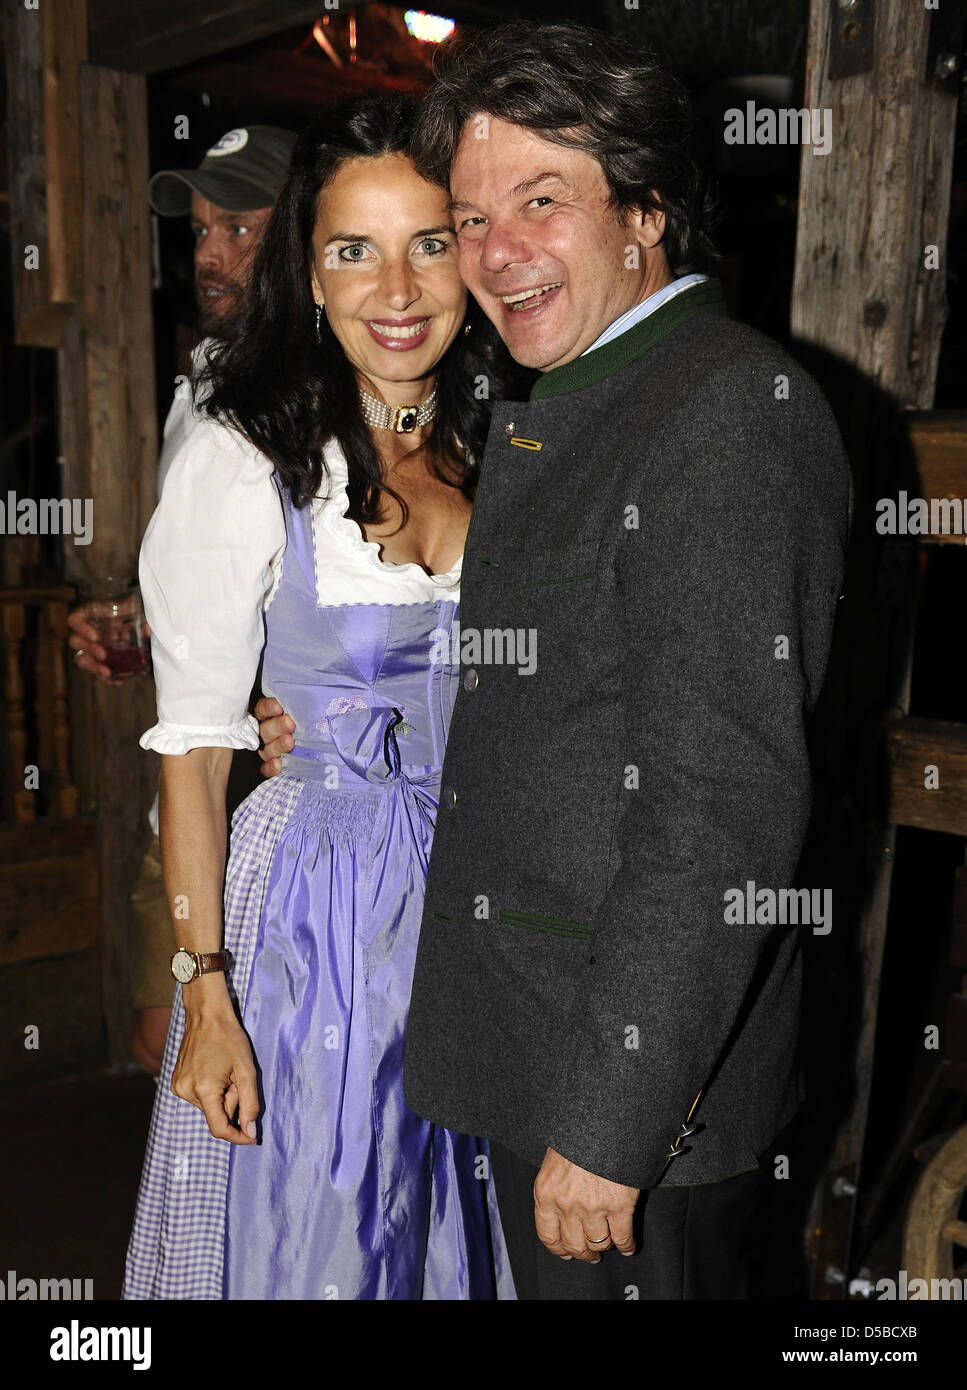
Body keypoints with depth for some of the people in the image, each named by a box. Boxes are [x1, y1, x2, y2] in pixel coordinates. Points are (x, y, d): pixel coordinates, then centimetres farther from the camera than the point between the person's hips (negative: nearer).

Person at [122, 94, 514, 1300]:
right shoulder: (243, 462, -16)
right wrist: (206, 990, -13)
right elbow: (192, 748, -12)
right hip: (313, 905, -4)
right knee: (308, 1234, 15)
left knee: (454, 1229, 22)